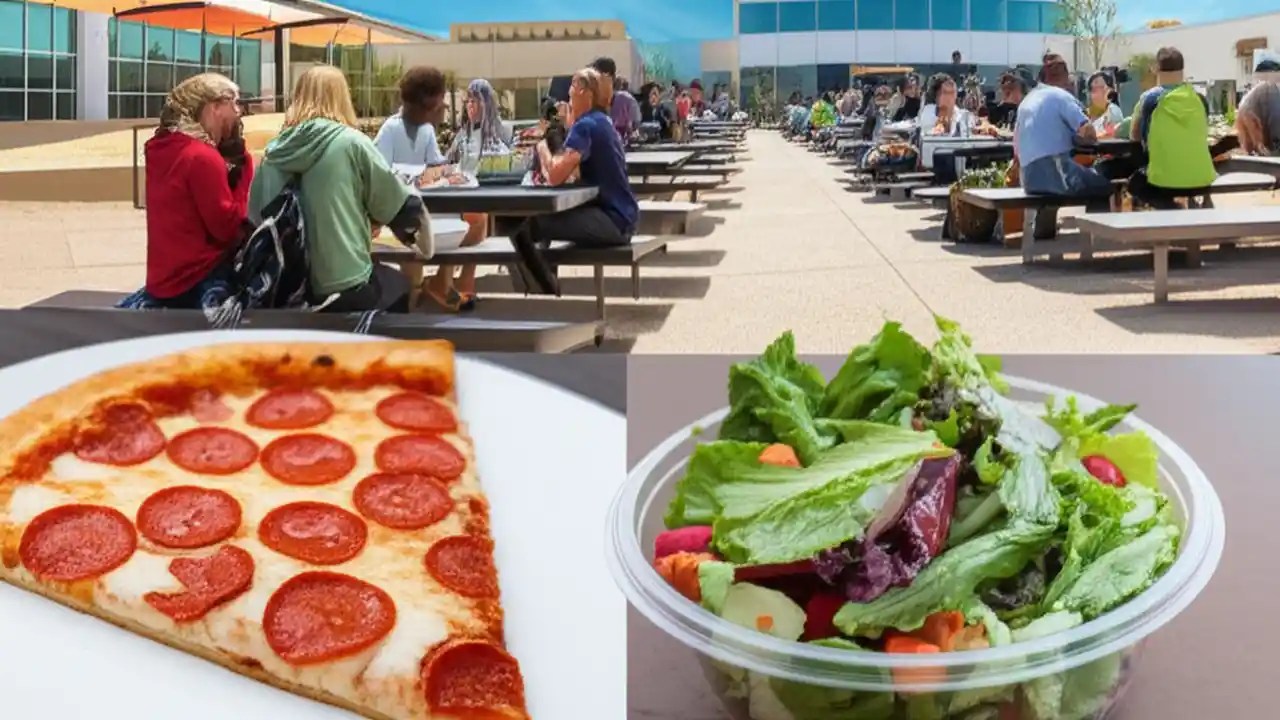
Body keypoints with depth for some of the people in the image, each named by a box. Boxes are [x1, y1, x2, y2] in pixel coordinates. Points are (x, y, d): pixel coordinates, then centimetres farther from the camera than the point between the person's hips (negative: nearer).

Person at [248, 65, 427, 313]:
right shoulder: (351, 142, -9)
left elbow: (256, 216, 11)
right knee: (398, 285, 28)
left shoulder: (275, 151, 3)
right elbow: (398, 205, -4)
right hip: (346, 286, -5)